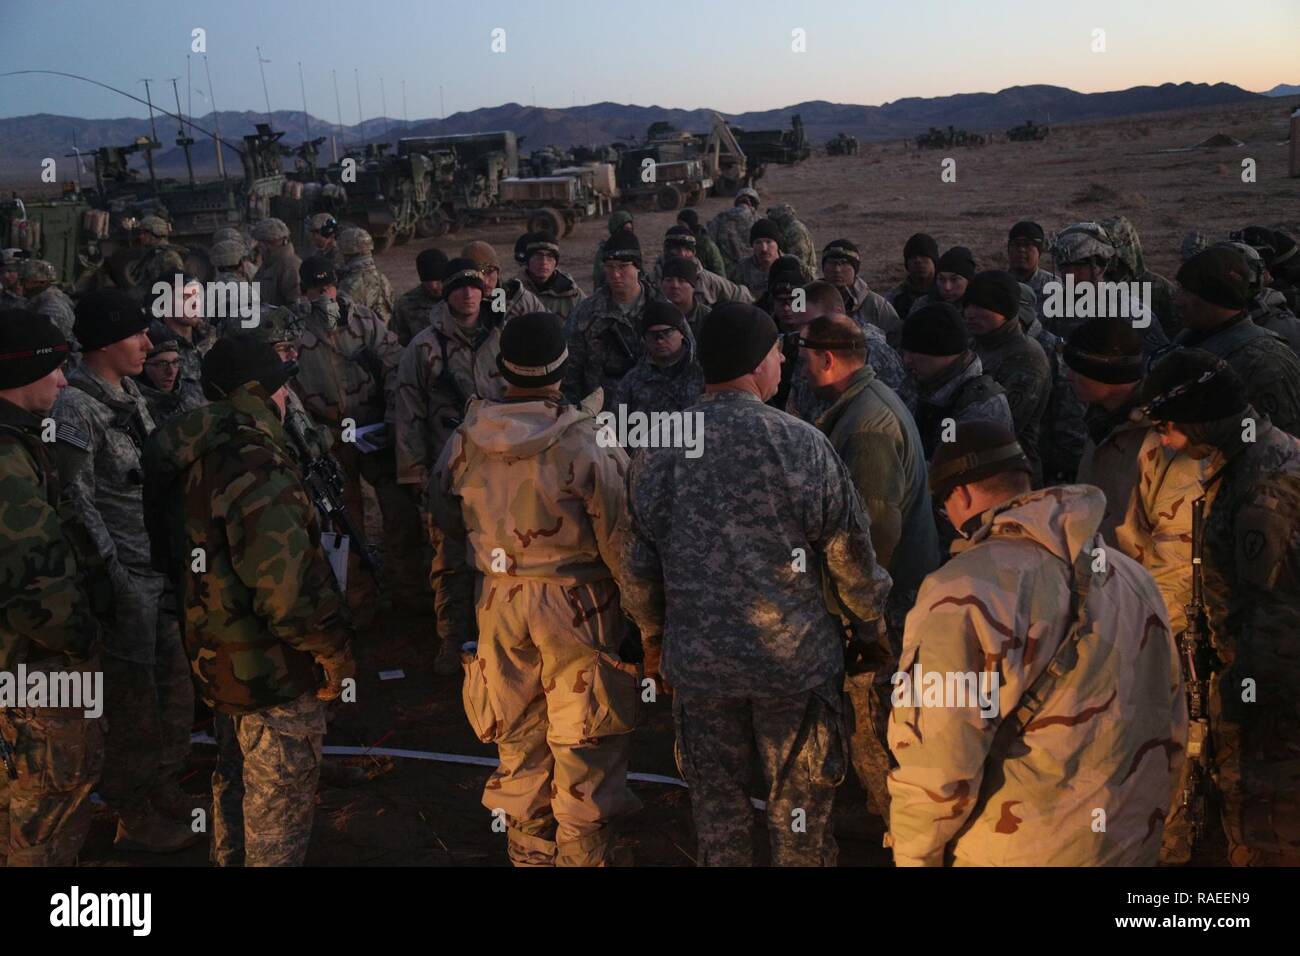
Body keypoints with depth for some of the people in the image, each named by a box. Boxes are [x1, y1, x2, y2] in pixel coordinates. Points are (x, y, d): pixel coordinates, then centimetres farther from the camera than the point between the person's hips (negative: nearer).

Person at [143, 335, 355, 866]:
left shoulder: (188, 459, 2)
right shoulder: (253, 464, -27)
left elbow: (172, 557, 13)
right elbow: (289, 587, -32)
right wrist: (335, 654, -18)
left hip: (217, 659, 9)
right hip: (272, 670, -9)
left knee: (235, 784, 28)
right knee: (280, 810, 7)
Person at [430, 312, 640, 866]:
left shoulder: (465, 441, -4)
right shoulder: (588, 444, -18)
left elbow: (448, 522, 11)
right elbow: (619, 540, -15)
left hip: (500, 601, 5)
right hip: (577, 602, -4)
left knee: (519, 736, 19)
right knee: (584, 739, 9)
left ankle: (528, 849, 33)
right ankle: (583, 851, 19)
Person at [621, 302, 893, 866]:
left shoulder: (655, 453, -6)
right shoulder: (803, 444, -15)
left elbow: (638, 566, 3)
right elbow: (849, 558, -7)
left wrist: (653, 640, 19)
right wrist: (870, 627, 10)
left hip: (697, 660, 2)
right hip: (797, 659, -2)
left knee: (716, 800, 19)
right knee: (799, 801, 16)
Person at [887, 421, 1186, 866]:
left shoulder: (963, 593, -20)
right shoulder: (1131, 574, 1)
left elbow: (935, 767, -22)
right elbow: (1169, 727, 9)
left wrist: (913, 854, -6)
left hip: (1022, 854, -6)